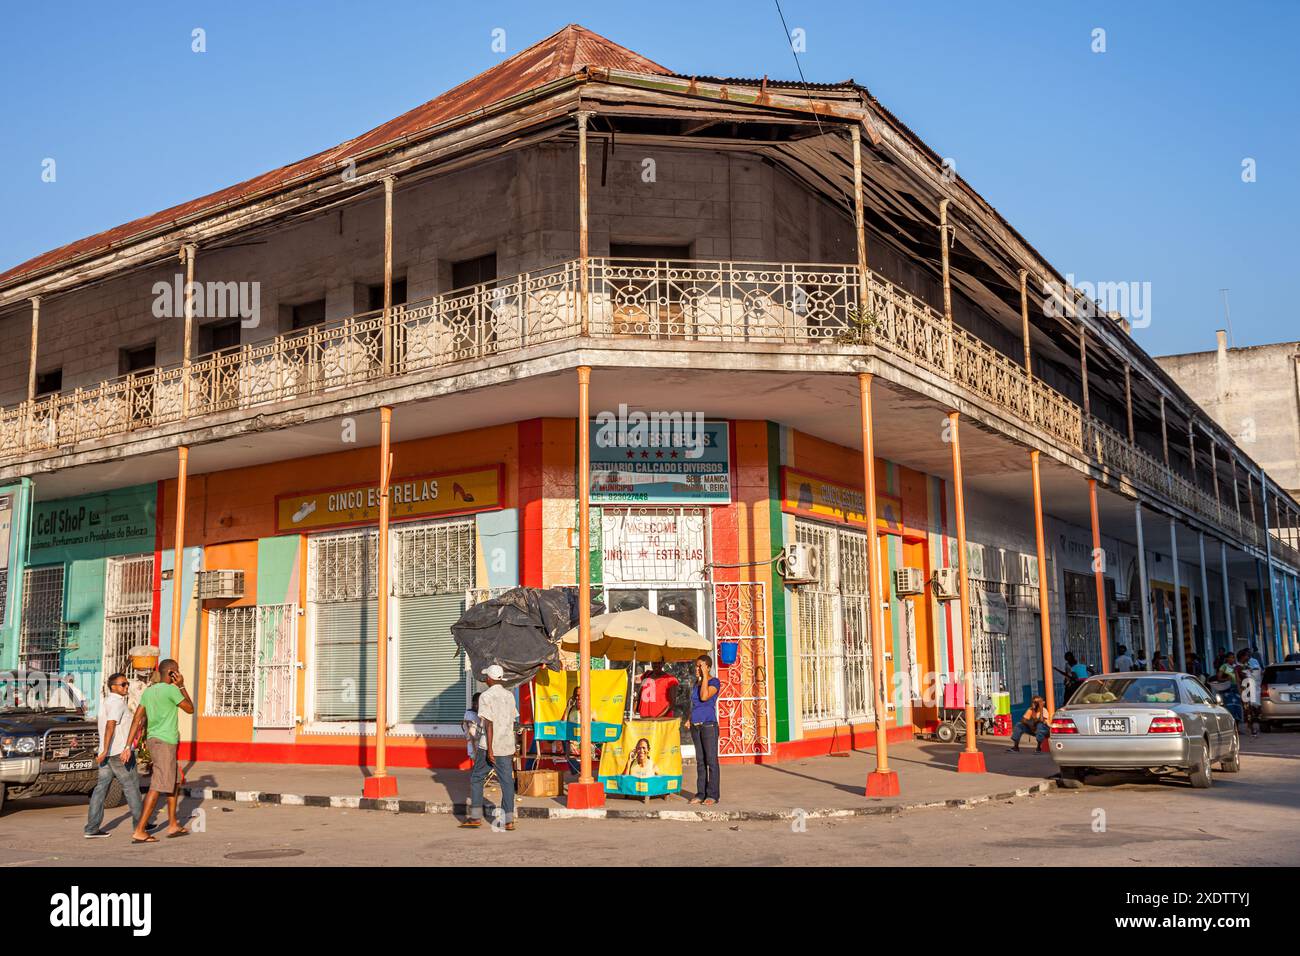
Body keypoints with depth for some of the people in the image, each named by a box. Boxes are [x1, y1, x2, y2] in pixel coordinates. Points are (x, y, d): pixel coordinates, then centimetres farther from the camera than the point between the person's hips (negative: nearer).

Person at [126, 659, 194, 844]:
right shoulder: (171, 690, -12)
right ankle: (139, 831, -10)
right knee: (158, 787, -8)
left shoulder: (148, 691, 11)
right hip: (165, 743, -9)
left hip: (153, 740, 9)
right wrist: (182, 686, 1)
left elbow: (137, 719, 7)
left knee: (174, 782, 17)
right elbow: (190, 709, -4)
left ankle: (173, 825, 22)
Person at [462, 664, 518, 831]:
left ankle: (476, 817, 9)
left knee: (476, 779, 9)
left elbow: (489, 724, -14)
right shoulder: (509, 696, 11)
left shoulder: (486, 696, -9)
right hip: (507, 746, 5)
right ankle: (509, 820, 0)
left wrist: (489, 750, -15)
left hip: (489, 747, -5)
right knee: (507, 781, 4)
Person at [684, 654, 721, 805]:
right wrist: (689, 719, 10)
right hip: (695, 726, 7)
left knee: (711, 760, -4)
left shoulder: (714, 682, -6)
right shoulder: (696, 683, 16)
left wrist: (705, 676, -16)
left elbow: (704, 696, -21)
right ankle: (700, 793, 13)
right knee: (700, 761, 9)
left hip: (709, 725, -7)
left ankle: (712, 794, -1)